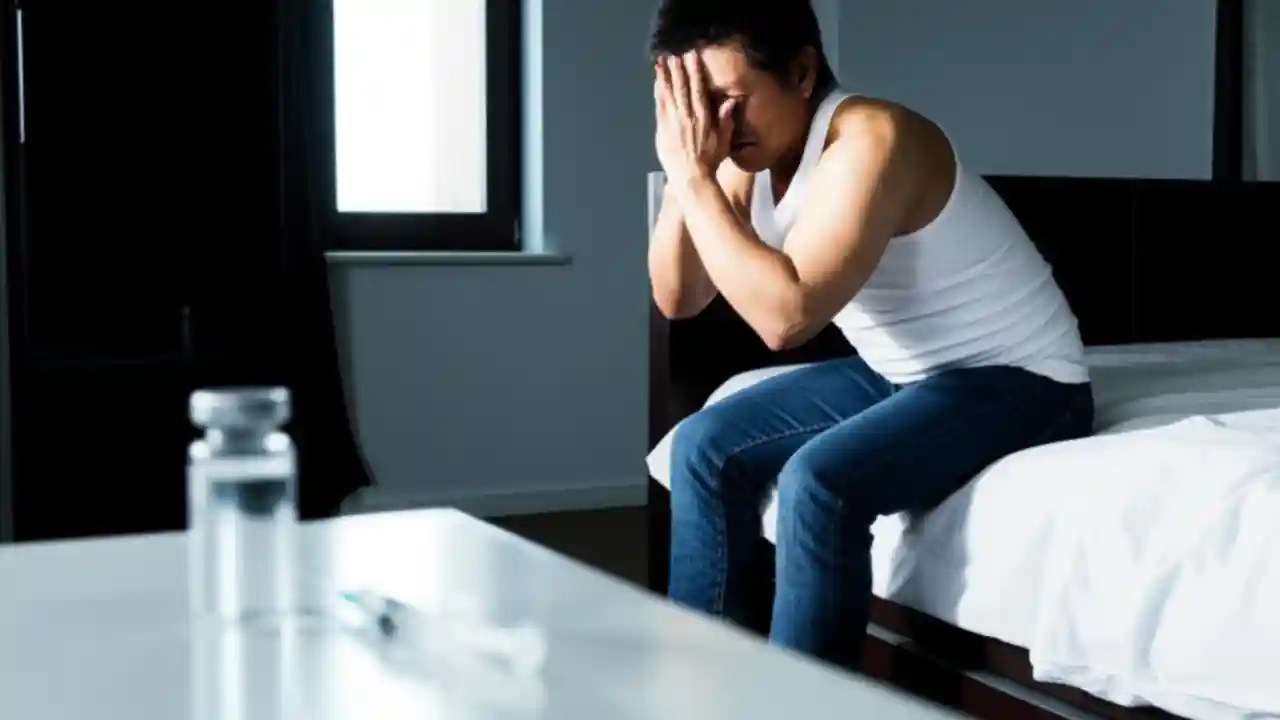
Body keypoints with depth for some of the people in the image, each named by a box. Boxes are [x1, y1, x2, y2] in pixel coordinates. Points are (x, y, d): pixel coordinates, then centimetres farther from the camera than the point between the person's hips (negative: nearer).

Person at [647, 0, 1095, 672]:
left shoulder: (872, 138, -28)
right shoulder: (753, 155, -3)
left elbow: (786, 315, -37)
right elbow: (677, 298, -4)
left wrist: (694, 178, -30)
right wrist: (682, 169, -16)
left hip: (1017, 380, -8)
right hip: (900, 372, 9)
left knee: (819, 480, -30)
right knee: (705, 446, -2)